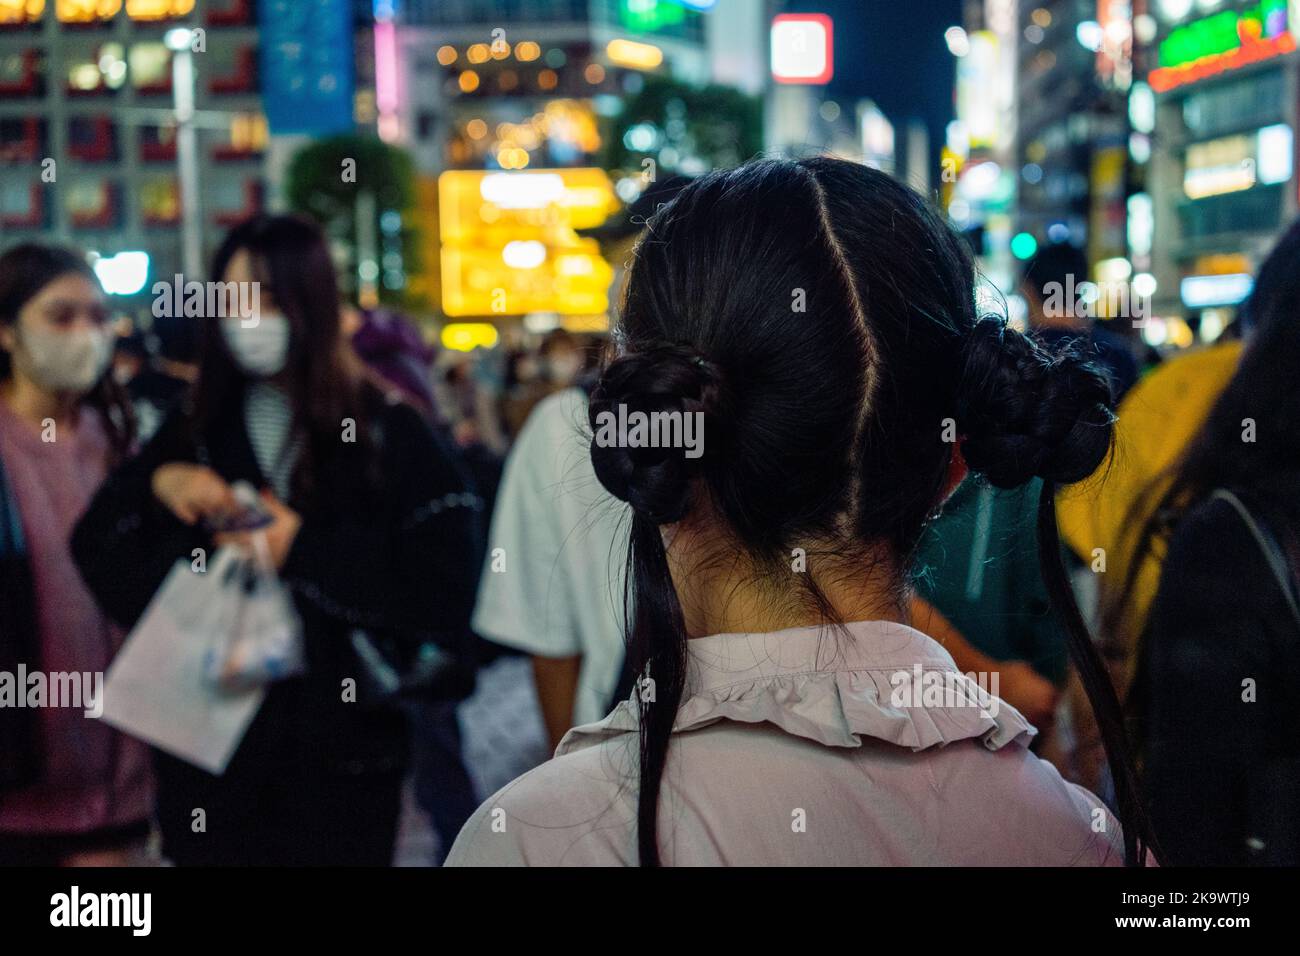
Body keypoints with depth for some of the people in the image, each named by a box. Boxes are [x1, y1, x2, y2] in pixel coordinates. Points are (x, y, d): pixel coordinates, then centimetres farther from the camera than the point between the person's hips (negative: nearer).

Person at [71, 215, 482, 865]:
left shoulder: (388, 432, -5)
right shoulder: (199, 426, 8)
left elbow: (441, 588, -12)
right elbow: (95, 549, 7)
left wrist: (305, 554, -15)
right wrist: (156, 483, -11)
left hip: (340, 741, -3)